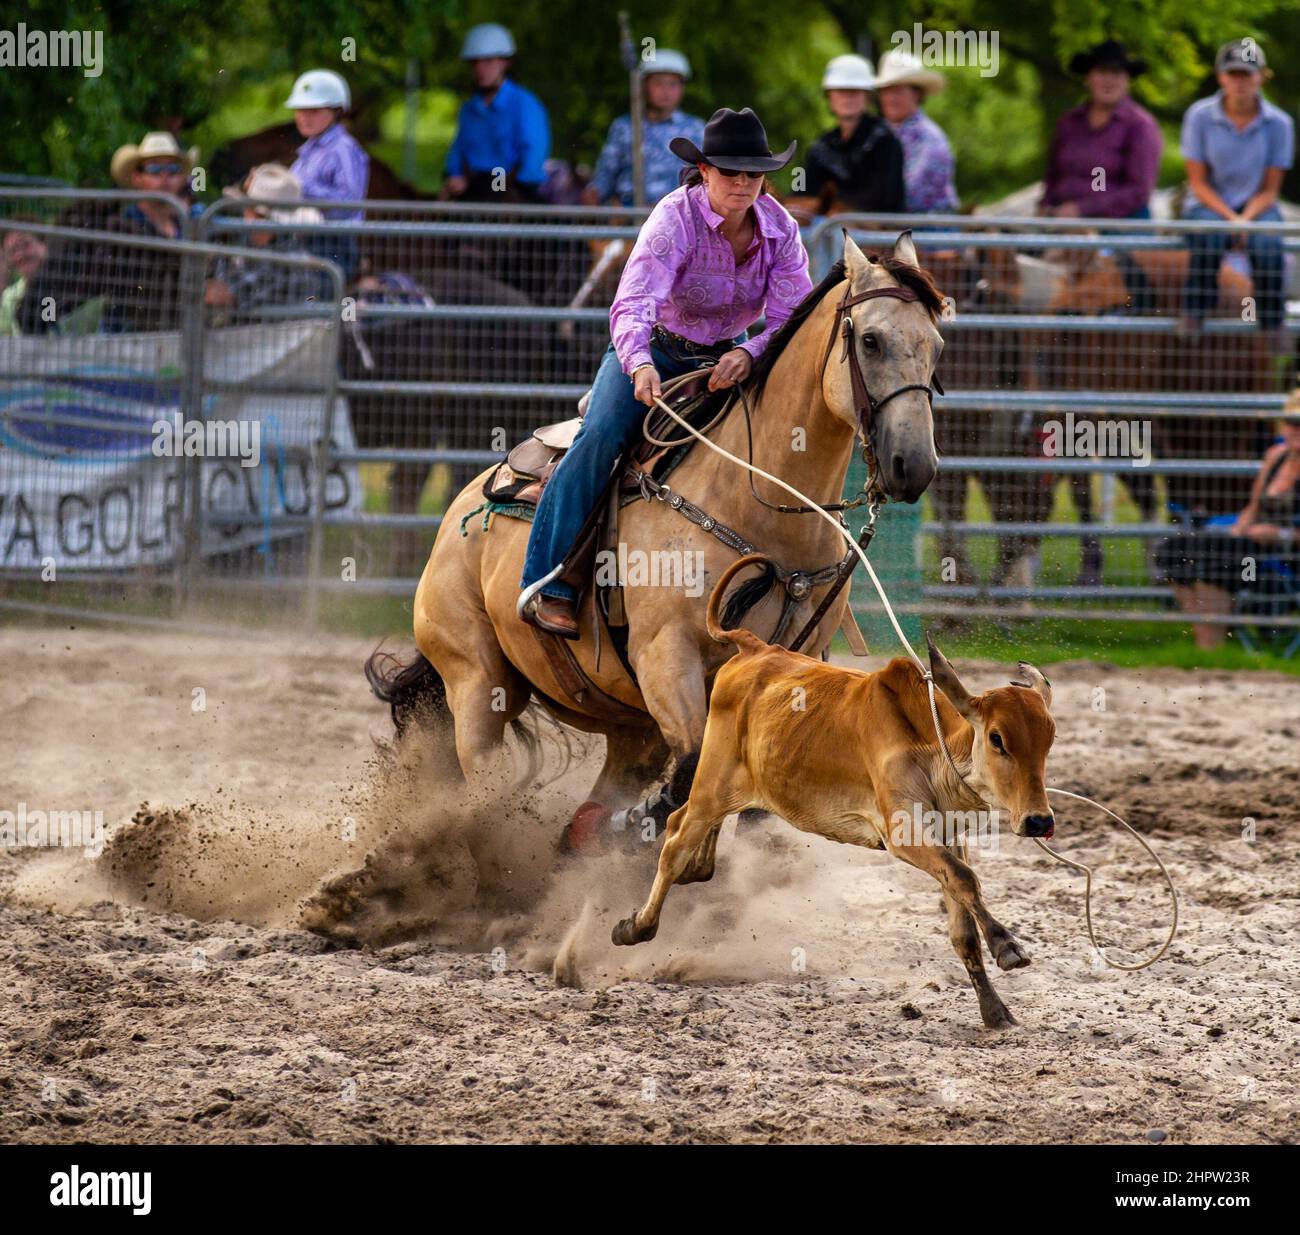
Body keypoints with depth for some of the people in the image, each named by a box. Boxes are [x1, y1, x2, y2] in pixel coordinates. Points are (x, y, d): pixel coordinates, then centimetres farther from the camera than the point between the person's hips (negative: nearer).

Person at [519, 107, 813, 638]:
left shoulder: (780, 229, -11)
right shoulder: (675, 217, -24)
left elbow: (790, 316, -17)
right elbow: (633, 304, -37)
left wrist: (748, 353, -39)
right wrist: (641, 364, -57)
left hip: (727, 360, 4)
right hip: (652, 354, -4)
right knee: (600, 438, -28)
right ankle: (549, 586, -26)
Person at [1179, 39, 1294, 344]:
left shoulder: (1278, 123, -3)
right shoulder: (1200, 116, -4)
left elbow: (1270, 190, 0)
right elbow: (1198, 182, -3)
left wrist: (1246, 219, -19)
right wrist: (1229, 217, -18)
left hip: (1256, 207, 0)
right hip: (1210, 205, 0)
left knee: (1267, 241, -34)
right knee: (1208, 234, -36)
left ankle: (1274, 335, -29)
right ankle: (1192, 321, -34)